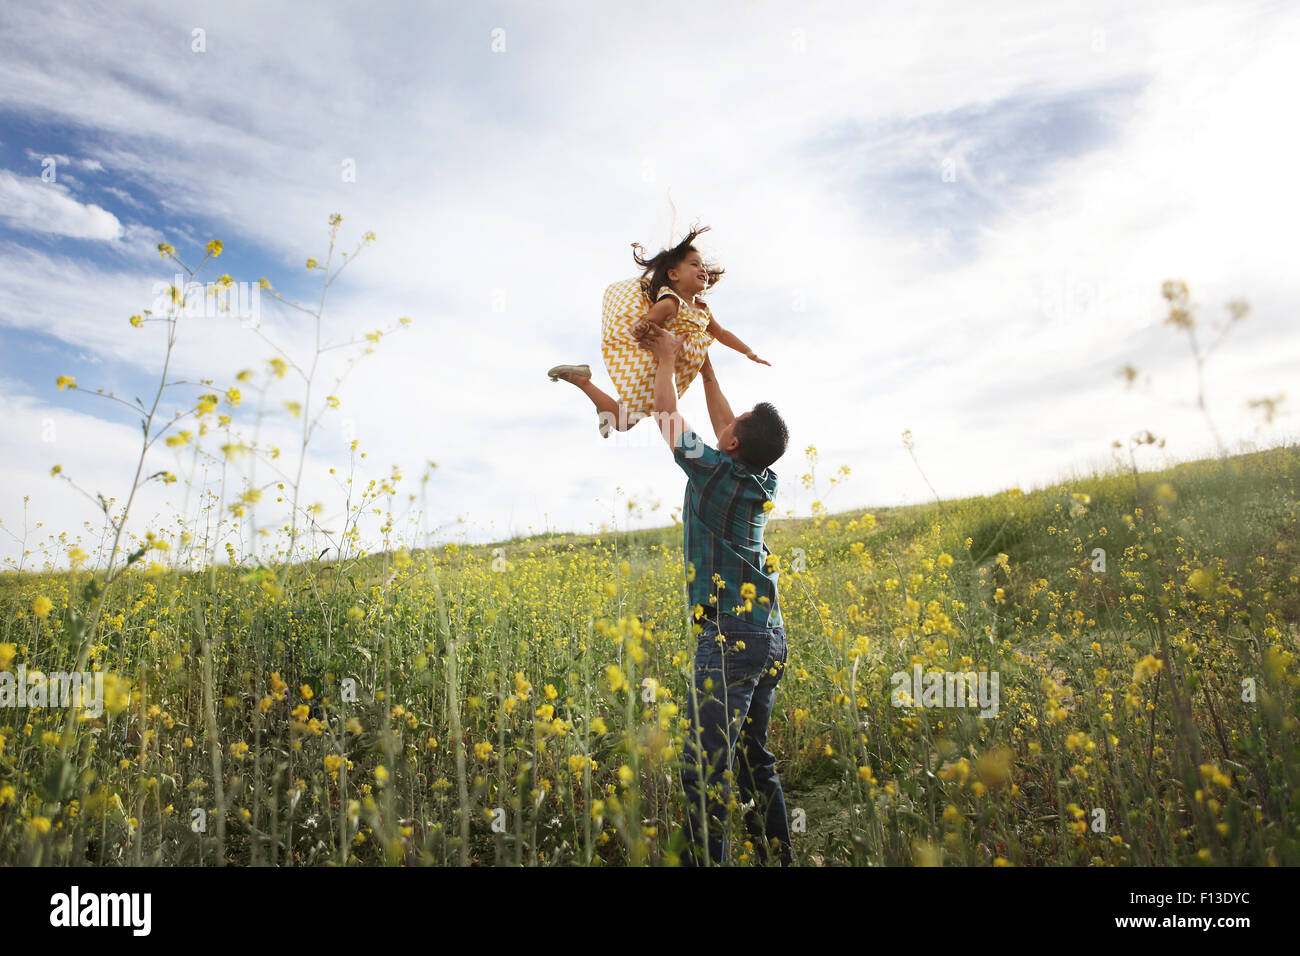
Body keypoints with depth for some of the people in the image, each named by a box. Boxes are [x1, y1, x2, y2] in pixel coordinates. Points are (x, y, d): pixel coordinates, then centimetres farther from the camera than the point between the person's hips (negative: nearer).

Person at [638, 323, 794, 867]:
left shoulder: (714, 471, -8)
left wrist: (667, 358, 20)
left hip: (730, 637, -9)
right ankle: (777, 857, 22)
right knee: (753, 761, 16)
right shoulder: (765, 482, 12)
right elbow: (725, 432, 28)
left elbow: (666, 413, 4)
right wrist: (705, 368, 35)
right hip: (771, 638, 9)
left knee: (705, 766, -9)